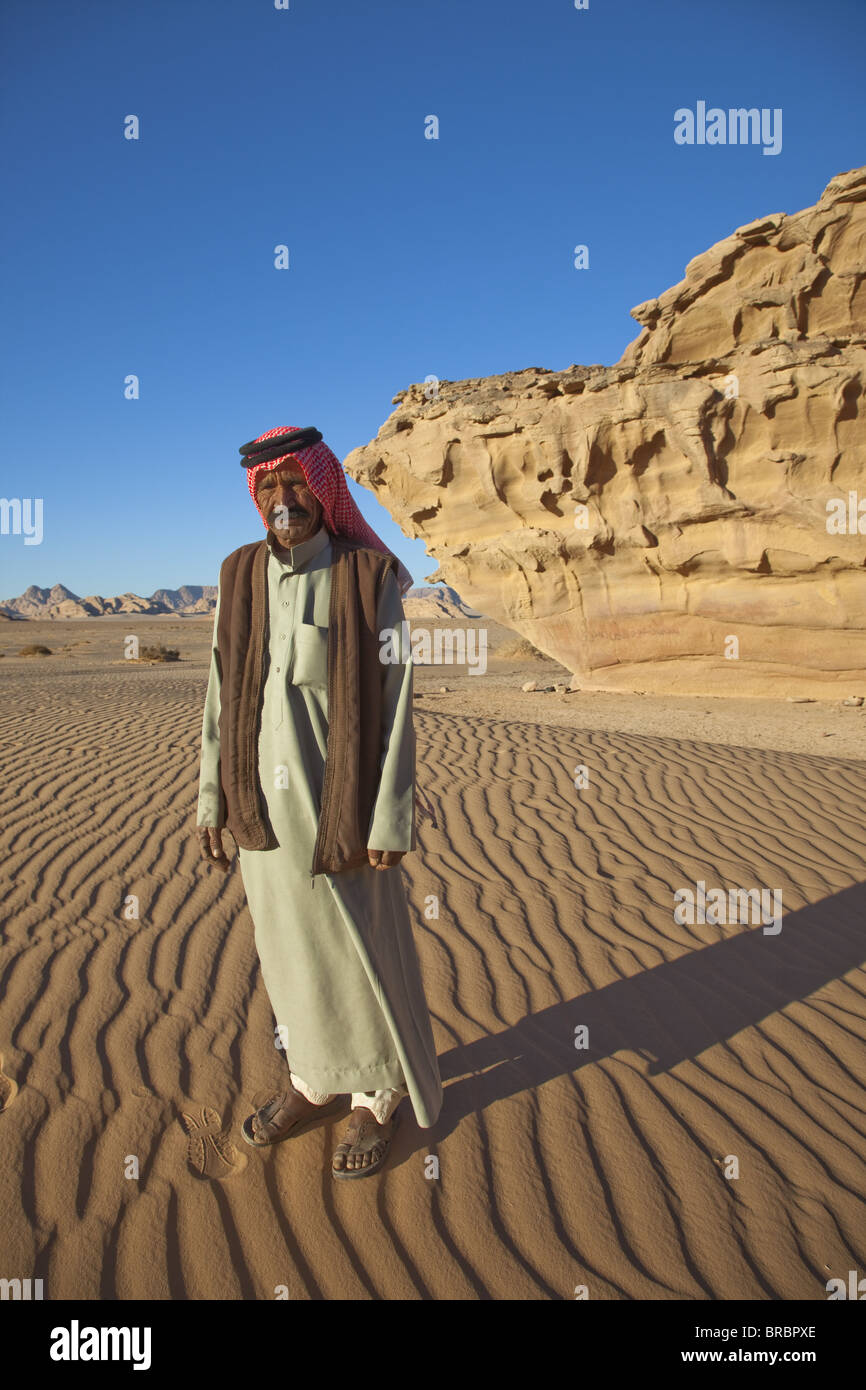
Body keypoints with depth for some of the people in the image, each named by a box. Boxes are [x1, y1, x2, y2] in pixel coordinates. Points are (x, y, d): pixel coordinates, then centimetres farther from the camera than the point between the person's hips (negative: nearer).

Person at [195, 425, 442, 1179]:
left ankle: (379, 1095, 33)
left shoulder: (373, 580, -12)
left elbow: (395, 706, -13)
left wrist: (390, 822, -15)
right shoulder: (240, 577, 2)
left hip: (343, 807, -4)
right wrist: (213, 798, 5)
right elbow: (224, 695, 6)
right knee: (289, 947, 17)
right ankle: (316, 1082, 40)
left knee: (363, 953, 9)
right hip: (266, 806, 5)